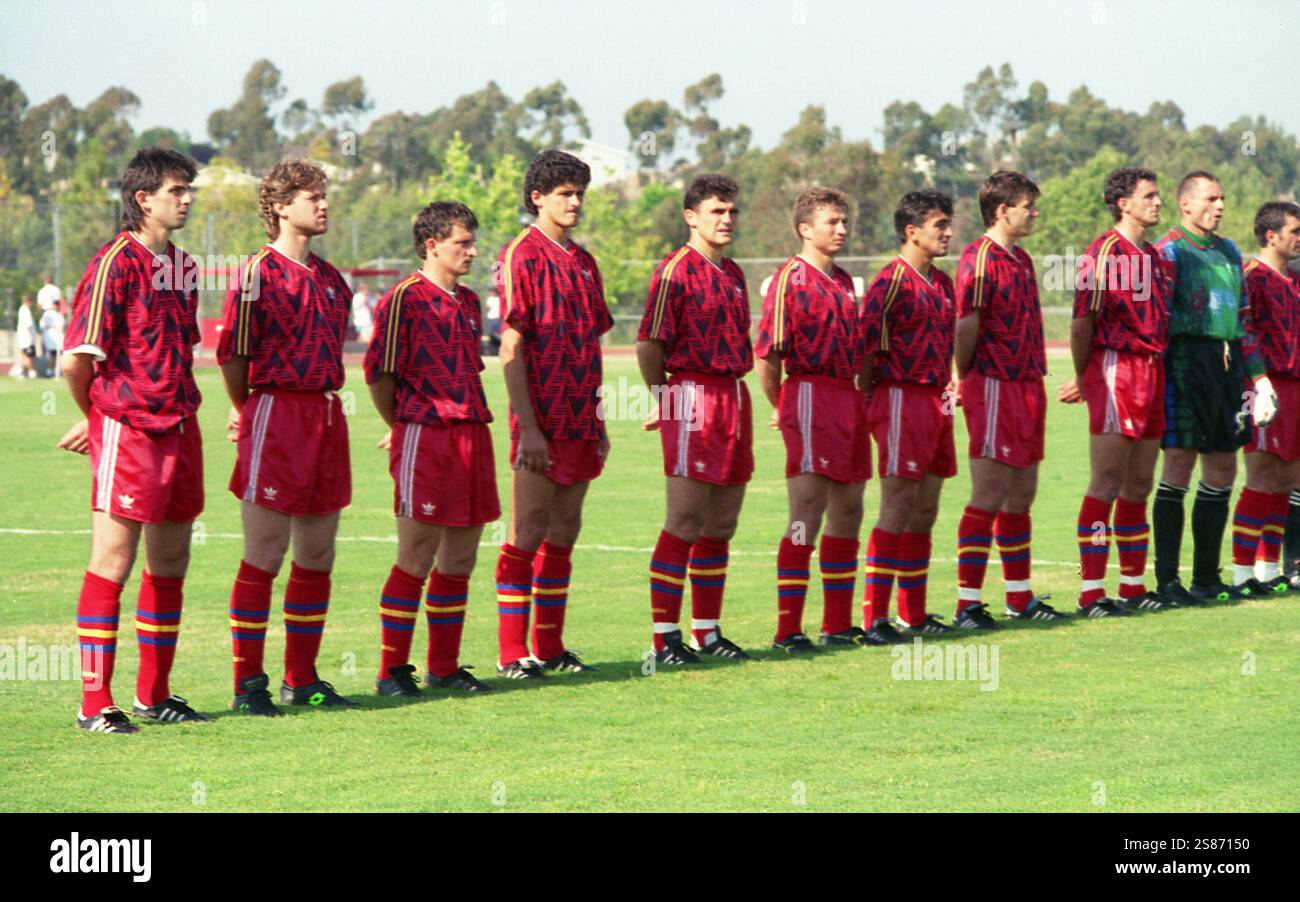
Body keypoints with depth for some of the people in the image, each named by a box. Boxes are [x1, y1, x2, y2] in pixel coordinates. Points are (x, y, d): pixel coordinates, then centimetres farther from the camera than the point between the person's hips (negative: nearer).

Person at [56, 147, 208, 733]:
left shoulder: (181, 265, 13)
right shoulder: (115, 263, -12)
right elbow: (77, 359, -13)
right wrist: (98, 416, 5)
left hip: (178, 428, 8)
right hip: (128, 431, -8)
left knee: (170, 563, 12)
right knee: (112, 564, -5)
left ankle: (154, 695, 22)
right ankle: (95, 704, -2)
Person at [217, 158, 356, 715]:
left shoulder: (330, 278, 16)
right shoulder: (259, 274, -8)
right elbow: (232, 357, -6)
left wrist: (325, 407, 16)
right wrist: (249, 416, 4)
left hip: (327, 414, 7)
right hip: (276, 414, -7)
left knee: (317, 555, 9)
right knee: (264, 554, -5)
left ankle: (303, 679, 16)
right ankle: (248, 684, -1)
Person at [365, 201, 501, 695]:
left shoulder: (469, 302, 16)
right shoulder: (404, 299, -8)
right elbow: (379, 375, -8)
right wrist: (405, 428, 3)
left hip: (472, 436, 7)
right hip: (424, 438, -7)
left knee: (459, 558, 9)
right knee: (416, 558, -5)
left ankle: (445, 668, 17)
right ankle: (392, 671, 2)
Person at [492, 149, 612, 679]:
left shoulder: (583, 261, 15)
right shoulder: (521, 256, -8)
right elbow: (511, 347, -13)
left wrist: (599, 423, 16)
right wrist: (529, 427, -18)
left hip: (580, 422, 7)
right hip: (542, 423, -7)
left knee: (564, 532, 10)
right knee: (529, 533, -5)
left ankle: (550, 647, 15)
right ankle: (512, 653, -2)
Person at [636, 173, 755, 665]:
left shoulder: (733, 273, 17)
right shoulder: (675, 270, -8)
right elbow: (648, 345, -9)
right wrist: (665, 398, 0)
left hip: (735, 398, 8)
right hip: (694, 398, -8)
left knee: (721, 526, 10)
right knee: (685, 523, -9)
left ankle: (707, 631, 17)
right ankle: (665, 638, -7)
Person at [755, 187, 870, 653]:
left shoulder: (843, 281, 17)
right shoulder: (791, 278, -9)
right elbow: (767, 356, -12)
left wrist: (860, 402, 15)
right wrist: (784, 408, -6)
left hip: (848, 398, 9)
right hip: (810, 394, -9)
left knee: (848, 512, 12)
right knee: (808, 515, -12)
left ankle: (838, 623, 21)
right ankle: (788, 630, -11)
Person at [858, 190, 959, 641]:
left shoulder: (942, 283, 15)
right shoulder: (892, 280, -12)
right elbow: (866, 344, -15)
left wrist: (947, 388, 17)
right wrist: (867, 399, -13)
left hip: (935, 401, 9)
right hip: (902, 399, -9)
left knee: (925, 512, 11)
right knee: (898, 510, -10)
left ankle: (913, 614, 17)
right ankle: (874, 617, -9)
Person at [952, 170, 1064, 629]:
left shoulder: (1022, 259, 17)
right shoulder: (980, 259, -13)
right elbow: (966, 327, -15)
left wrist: (1037, 378, 13)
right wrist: (964, 382, -9)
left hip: (1027, 384, 9)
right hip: (993, 386, -9)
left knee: (1021, 495, 13)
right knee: (989, 496, -10)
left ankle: (1021, 597, 21)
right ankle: (968, 604, -9)